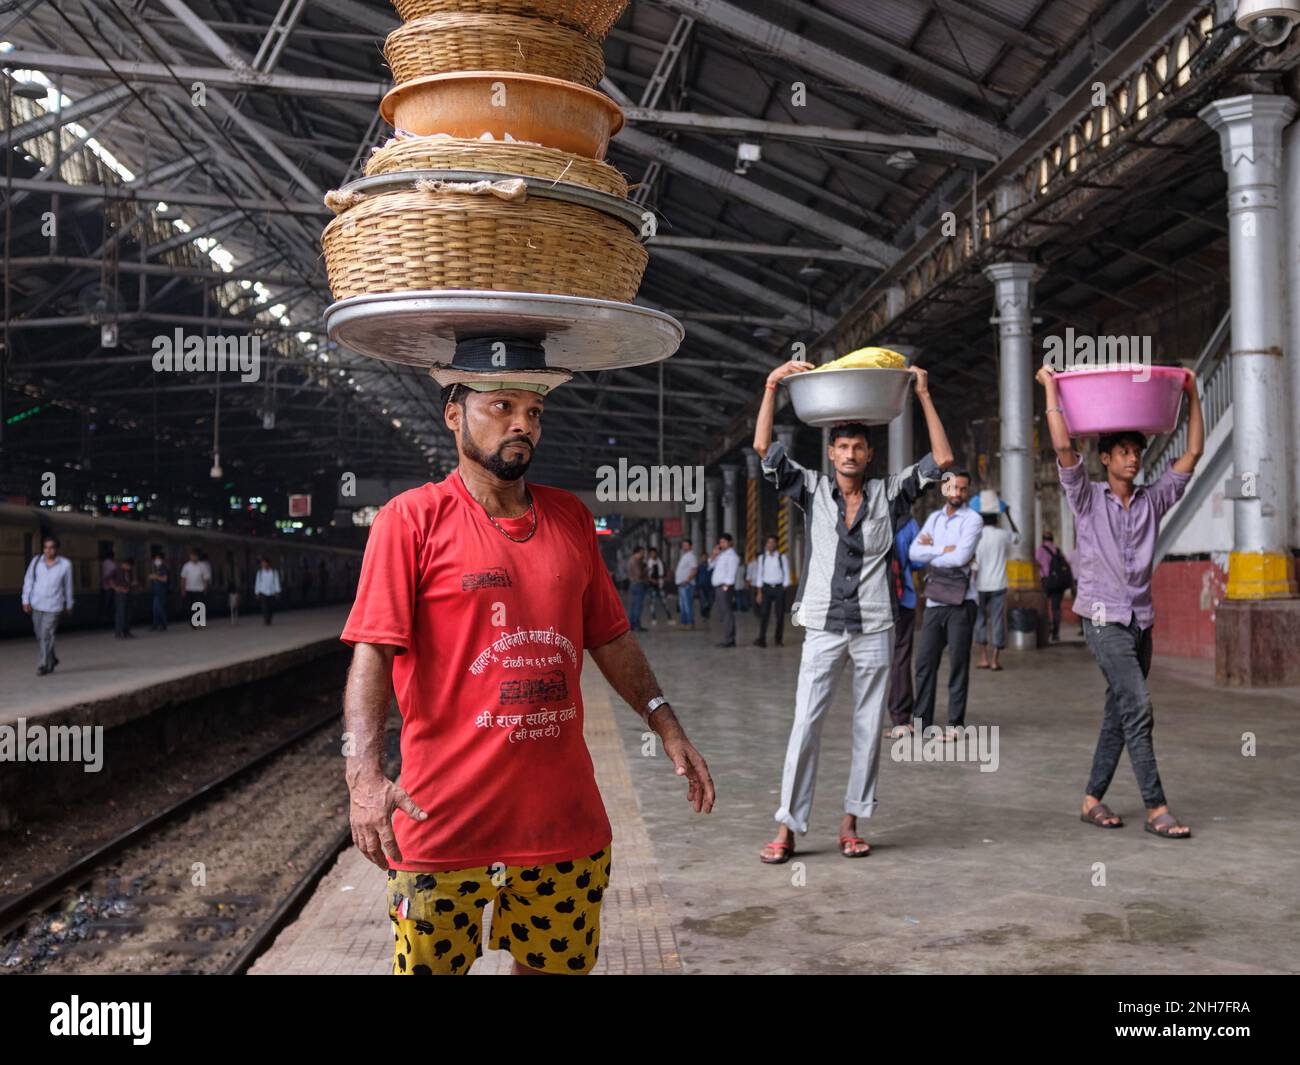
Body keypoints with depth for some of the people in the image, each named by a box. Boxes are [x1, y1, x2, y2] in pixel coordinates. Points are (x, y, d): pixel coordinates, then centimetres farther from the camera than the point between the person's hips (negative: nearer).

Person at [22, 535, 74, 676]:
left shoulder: (65, 564, -5)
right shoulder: (36, 561, 0)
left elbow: (68, 585, 4)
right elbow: (28, 580, 5)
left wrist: (69, 605, 11)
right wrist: (26, 600, 0)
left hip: (53, 606, -4)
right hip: (36, 605, 4)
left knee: (46, 636, -10)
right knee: (40, 636, 12)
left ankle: (43, 666, -4)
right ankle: (51, 660, 31)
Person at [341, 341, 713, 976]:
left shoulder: (571, 519, 9)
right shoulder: (411, 519, -6)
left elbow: (609, 638, 16)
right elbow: (372, 653, -13)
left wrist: (666, 726, 11)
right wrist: (365, 775, -25)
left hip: (565, 820, 4)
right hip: (445, 823, -4)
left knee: (557, 963, 16)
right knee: (432, 963, 8)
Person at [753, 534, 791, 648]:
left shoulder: (782, 558, 2)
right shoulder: (761, 558, 6)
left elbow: (786, 574, 3)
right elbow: (759, 575, 5)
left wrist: (784, 588, -6)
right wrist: (759, 592, -1)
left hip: (779, 587, 0)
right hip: (766, 587, 1)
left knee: (780, 615, 4)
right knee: (764, 614, -8)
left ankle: (779, 640, 13)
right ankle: (762, 639, -11)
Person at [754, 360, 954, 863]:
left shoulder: (888, 494, 6)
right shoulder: (812, 490, 5)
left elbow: (941, 460, 1)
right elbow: (764, 448, -2)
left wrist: (924, 396, -3)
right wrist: (772, 387, -9)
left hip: (874, 630, 2)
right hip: (823, 628, -1)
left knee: (869, 728, 5)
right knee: (805, 726, -6)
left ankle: (850, 822, 16)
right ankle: (787, 829, -1)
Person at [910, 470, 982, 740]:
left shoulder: (972, 519, -2)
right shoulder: (934, 518, 15)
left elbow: (961, 557, -16)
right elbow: (914, 552, 1)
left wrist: (931, 551, -3)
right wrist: (944, 550, -10)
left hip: (961, 601, -5)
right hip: (935, 601, 5)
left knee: (958, 662, -1)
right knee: (925, 661, 4)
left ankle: (955, 724, 5)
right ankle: (922, 721, 11)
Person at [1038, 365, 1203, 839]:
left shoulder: (1153, 499, 10)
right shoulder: (1087, 498, -1)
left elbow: (1193, 452, 11)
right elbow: (1063, 446, -12)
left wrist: (1192, 393, 11)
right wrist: (1051, 388, -7)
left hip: (1141, 619, 5)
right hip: (1104, 618, -5)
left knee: (1119, 715, 8)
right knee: (1138, 709, -14)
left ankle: (1092, 799, 17)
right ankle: (1156, 808, -11)